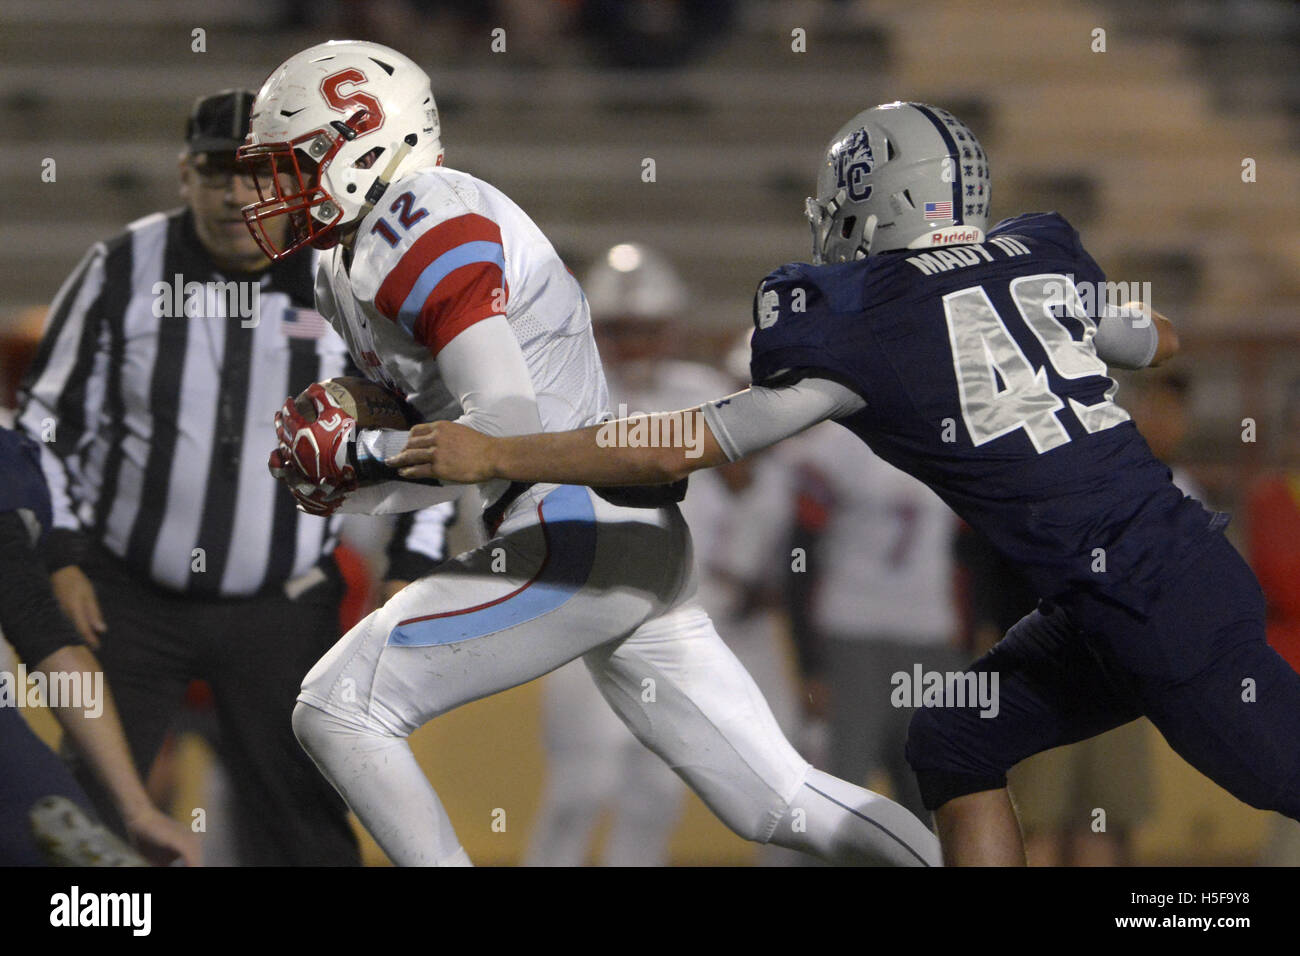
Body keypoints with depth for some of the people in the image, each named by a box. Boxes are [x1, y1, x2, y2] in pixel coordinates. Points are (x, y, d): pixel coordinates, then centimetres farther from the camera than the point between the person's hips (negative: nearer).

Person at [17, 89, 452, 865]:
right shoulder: (122, 271, -3)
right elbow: (49, 421, 5)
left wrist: (411, 573, 1)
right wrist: (61, 559, -3)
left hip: (283, 612, 0)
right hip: (128, 597, 0)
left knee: (305, 824, 0)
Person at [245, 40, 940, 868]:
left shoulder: (419, 230, -12)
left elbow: (507, 433, -20)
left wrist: (356, 458, -10)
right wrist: (337, 483, 7)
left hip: (578, 542, -10)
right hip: (640, 541, 10)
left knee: (338, 712, -7)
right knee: (780, 808, 10)